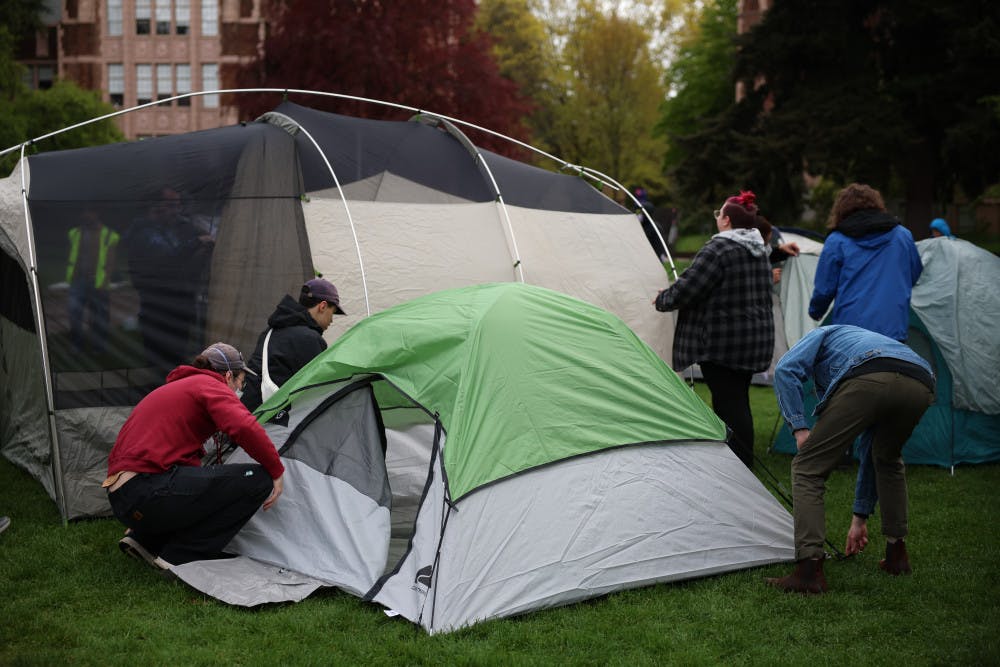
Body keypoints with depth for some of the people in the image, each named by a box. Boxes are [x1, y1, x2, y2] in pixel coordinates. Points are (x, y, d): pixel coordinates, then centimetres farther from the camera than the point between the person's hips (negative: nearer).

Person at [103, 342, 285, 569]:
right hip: (149, 491, -10)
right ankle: (180, 556, -6)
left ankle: (144, 539, 14)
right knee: (257, 479, -10)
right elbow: (245, 428, -20)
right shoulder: (210, 385, 0)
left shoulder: (174, 387, 30)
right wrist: (277, 471, -6)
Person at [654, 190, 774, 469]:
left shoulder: (718, 249, -16)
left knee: (728, 404, -5)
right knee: (738, 401, 16)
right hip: (757, 339, 9)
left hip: (722, 343, -9)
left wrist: (662, 300, 4)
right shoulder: (759, 251, 13)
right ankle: (744, 465, 23)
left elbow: (686, 290, -18)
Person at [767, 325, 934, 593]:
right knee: (888, 461, 36)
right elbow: (871, 450, 50)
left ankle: (809, 571, -3)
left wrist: (799, 427, 8)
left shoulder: (823, 334, 35)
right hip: (922, 387, 6)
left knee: (808, 468, 6)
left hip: (867, 381, -6)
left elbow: (786, 369, 9)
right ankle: (896, 555, 38)